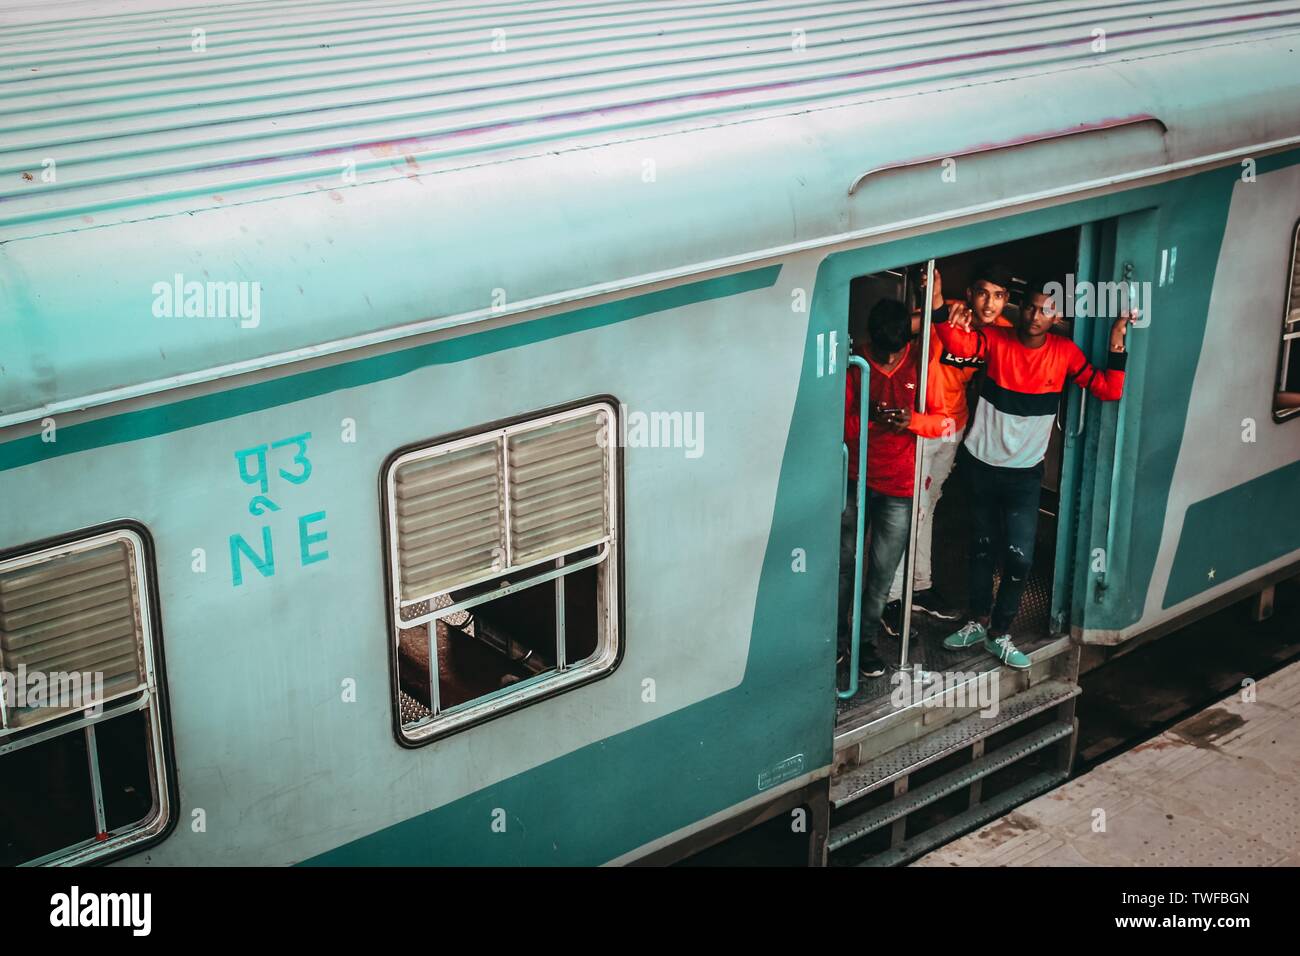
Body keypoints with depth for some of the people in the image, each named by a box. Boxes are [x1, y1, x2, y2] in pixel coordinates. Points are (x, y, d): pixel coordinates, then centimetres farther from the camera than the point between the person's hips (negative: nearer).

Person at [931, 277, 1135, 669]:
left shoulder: (1064, 353, -7)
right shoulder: (997, 339, -10)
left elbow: (1108, 390, -10)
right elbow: (958, 343, -30)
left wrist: (1117, 347, -22)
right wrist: (942, 312, -48)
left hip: (1024, 471, 0)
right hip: (981, 464, 0)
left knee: (1020, 557, -3)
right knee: (981, 546, 16)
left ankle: (999, 634, 16)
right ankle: (978, 622, 34)